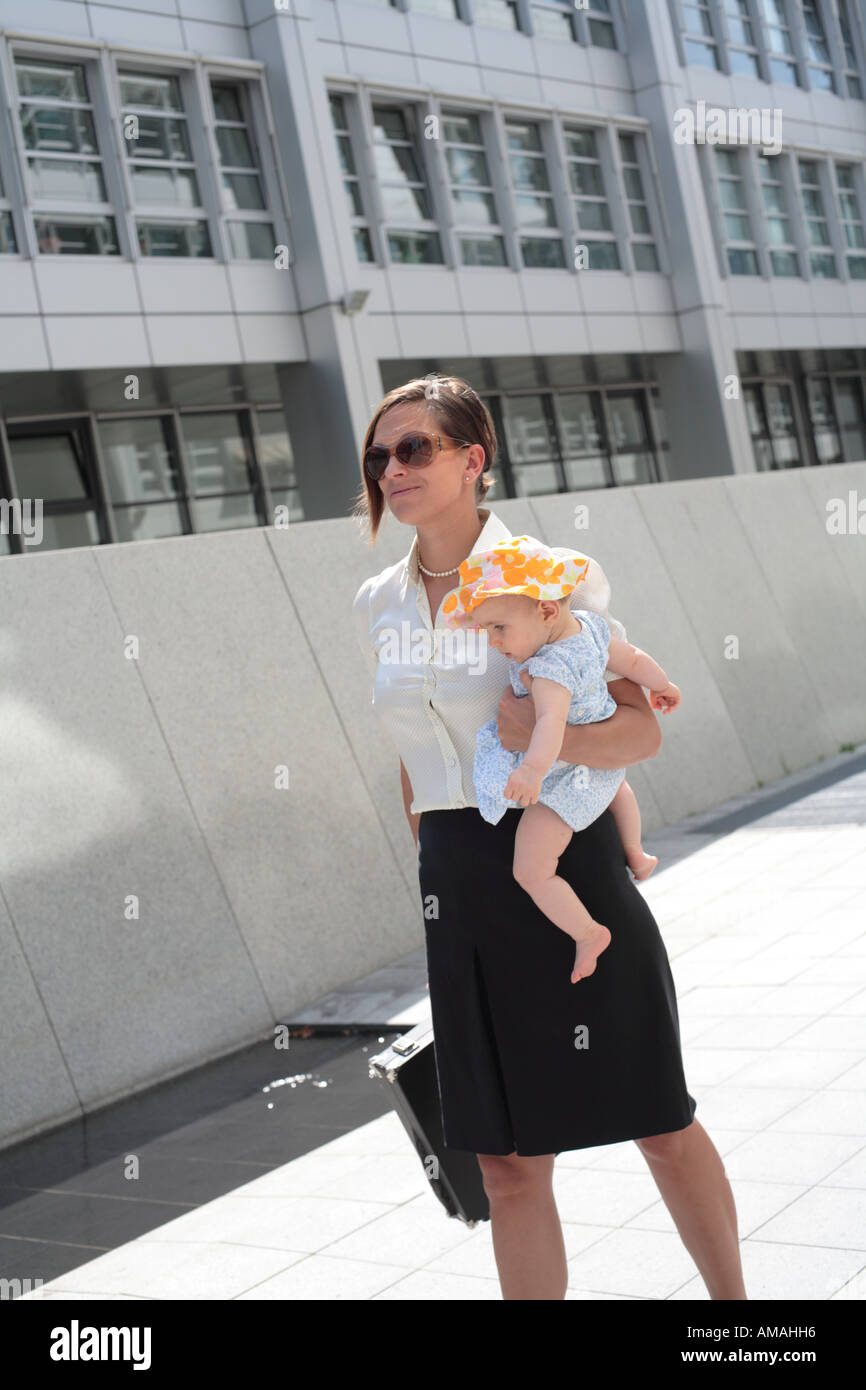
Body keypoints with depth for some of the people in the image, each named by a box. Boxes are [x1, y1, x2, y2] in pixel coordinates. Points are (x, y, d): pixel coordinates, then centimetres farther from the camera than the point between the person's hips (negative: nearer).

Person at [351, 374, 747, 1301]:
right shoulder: (378, 607, 8)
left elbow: (642, 730, -8)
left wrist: (544, 739, -26)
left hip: (566, 865, -4)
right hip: (458, 891, 4)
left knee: (661, 1128, 9)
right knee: (508, 1166, 9)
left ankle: (731, 1296, 32)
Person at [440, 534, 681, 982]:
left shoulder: (550, 668, -37)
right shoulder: (590, 626, -9)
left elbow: (551, 720, -53)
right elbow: (634, 659, 5)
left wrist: (534, 769, -69)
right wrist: (662, 686, 23)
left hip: (563, 783, -10)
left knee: (531, 873, -2)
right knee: (617, 783, 44)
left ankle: (588, 933, 7)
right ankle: (635, 854, 60)